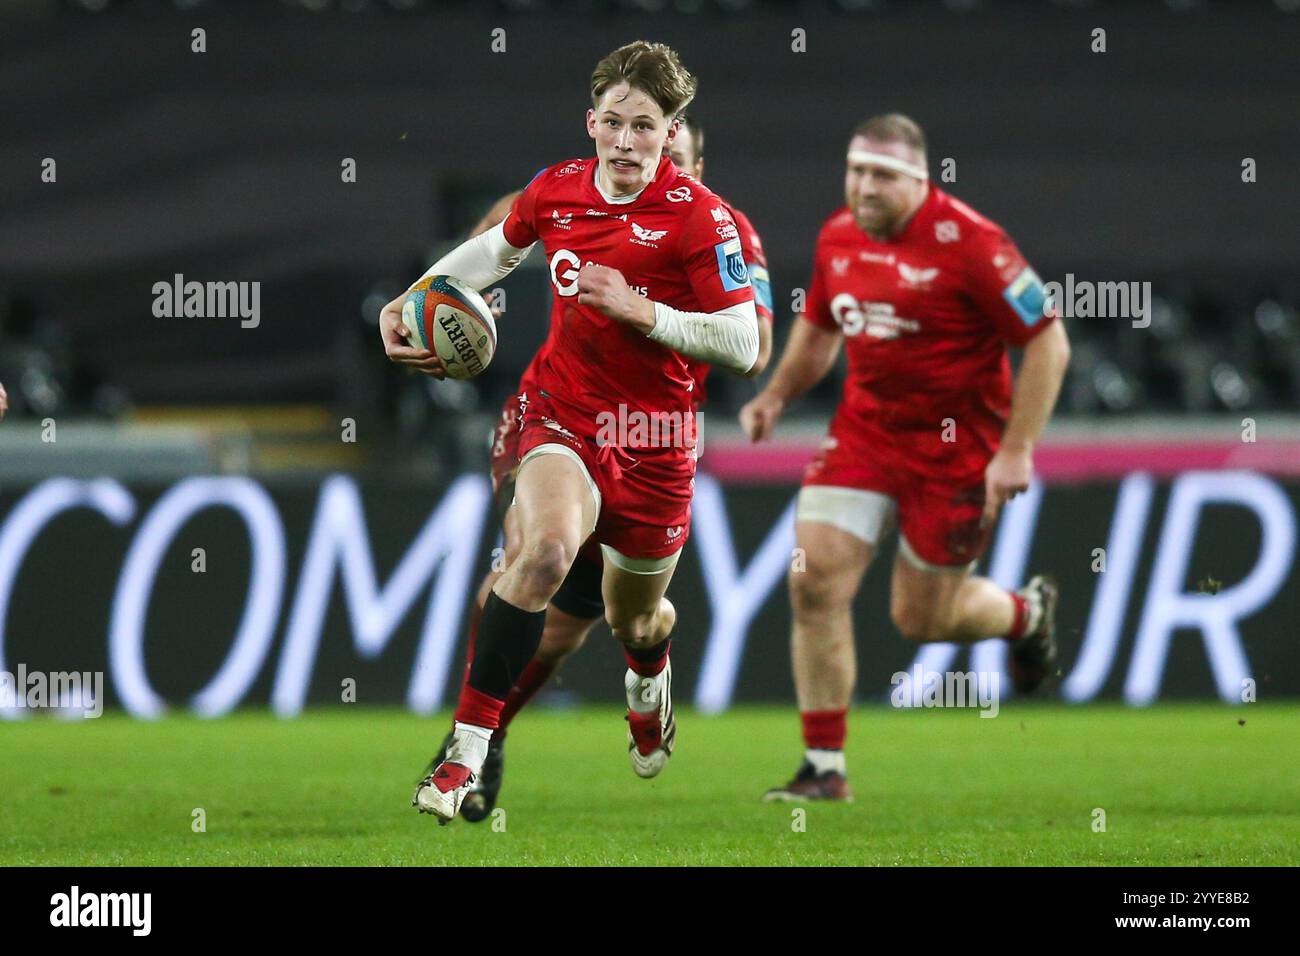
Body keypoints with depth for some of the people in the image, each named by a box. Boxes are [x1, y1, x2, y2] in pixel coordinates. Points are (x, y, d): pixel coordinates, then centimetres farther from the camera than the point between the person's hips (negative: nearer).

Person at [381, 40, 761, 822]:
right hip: (564, 421, 0)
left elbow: (743, 346, -14)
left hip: (654, 441, 0)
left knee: (635, 620, 17)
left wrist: (637, 310, -23)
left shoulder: (696, 215, -13)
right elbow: (496, 249, 21)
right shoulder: (556, 191, -2)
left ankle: (651, 680, 60)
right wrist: (413, 301, 7)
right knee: (547, 547, -32)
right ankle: (467, 752, -28)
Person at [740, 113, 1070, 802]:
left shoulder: (967, 243, -18)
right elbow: (818, 328, 21)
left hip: (955, 441, -5)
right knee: (814, 583, -11)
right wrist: (776, 395, 4)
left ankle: (1027, 611, 38)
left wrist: (1017, 451, -18)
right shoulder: (837, 236, 2)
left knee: (921, 617, 3)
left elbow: (1049, 342, -14)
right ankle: (824, 768, -1)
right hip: (864, 428, 5)